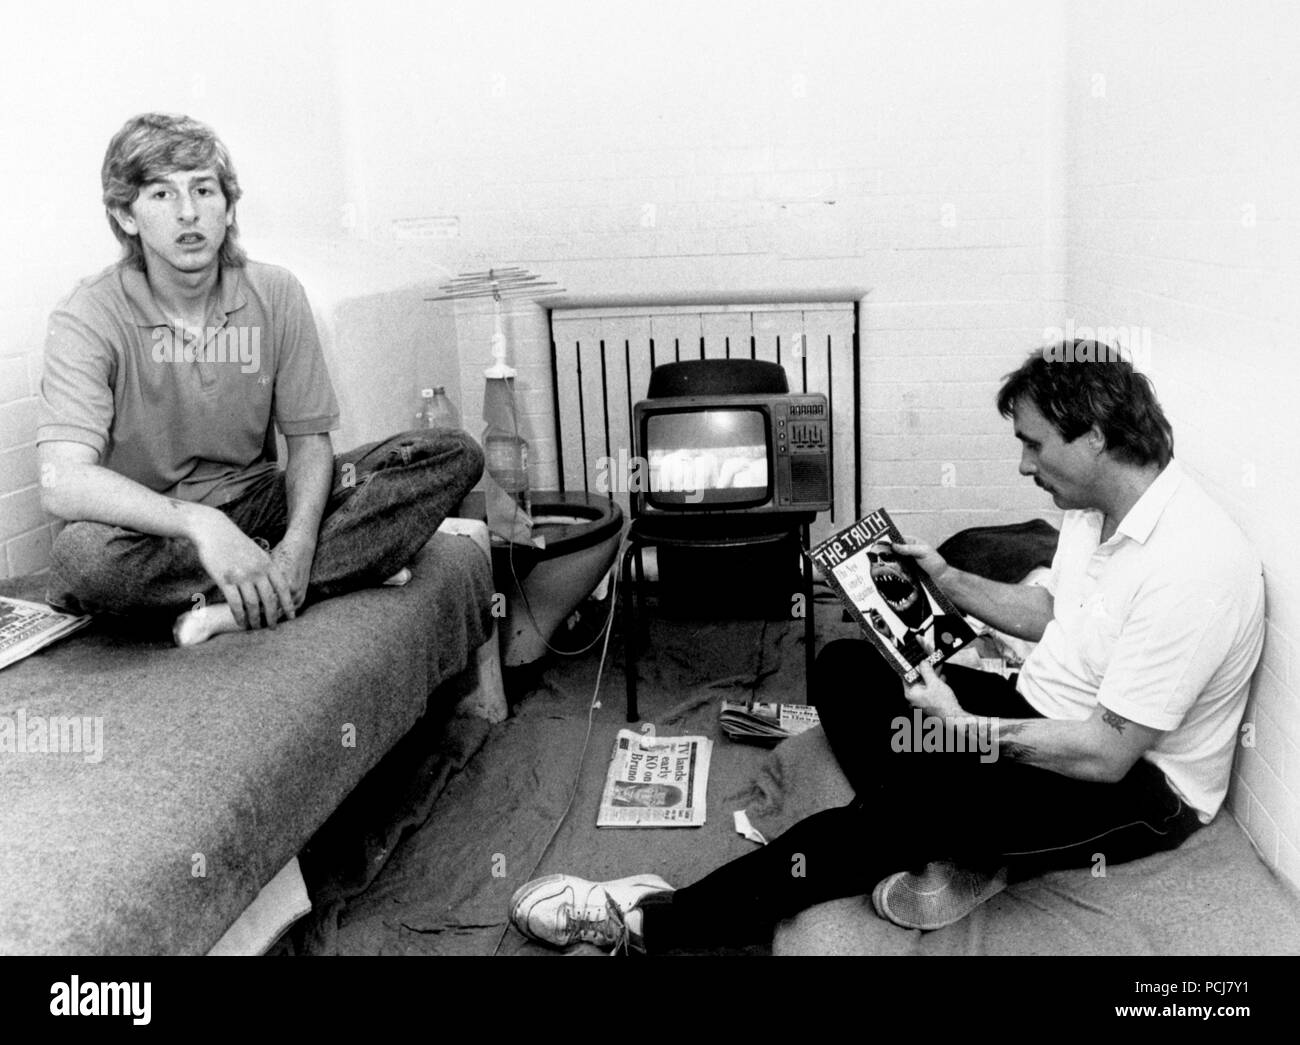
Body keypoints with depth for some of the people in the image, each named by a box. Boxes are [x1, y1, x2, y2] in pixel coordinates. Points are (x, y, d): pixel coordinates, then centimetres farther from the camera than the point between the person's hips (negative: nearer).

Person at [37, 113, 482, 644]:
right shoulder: (88, 317, -13)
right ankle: (349, 562, -22)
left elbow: (309, 442, -3)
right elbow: (62, 482, -26)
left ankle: (234, 605, -24)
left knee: (454, 455, -13)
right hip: (153, 529, -3)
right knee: (82, 556, -40)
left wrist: (299, 543, -24)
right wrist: (201, 524, -41)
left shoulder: (276, 294, -2)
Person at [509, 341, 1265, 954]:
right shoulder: (1097, 508, 2)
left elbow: (1108, 754, -27)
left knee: (906, 808, -29)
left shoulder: (1191, 564, -28)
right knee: (845, 668, -5)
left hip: (1138, 785, -9)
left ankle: (657, 924, -18)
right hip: (1046, 711, 9)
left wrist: (966, 727, -21)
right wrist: (946, 580, 9)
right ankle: (952, 850, -13)